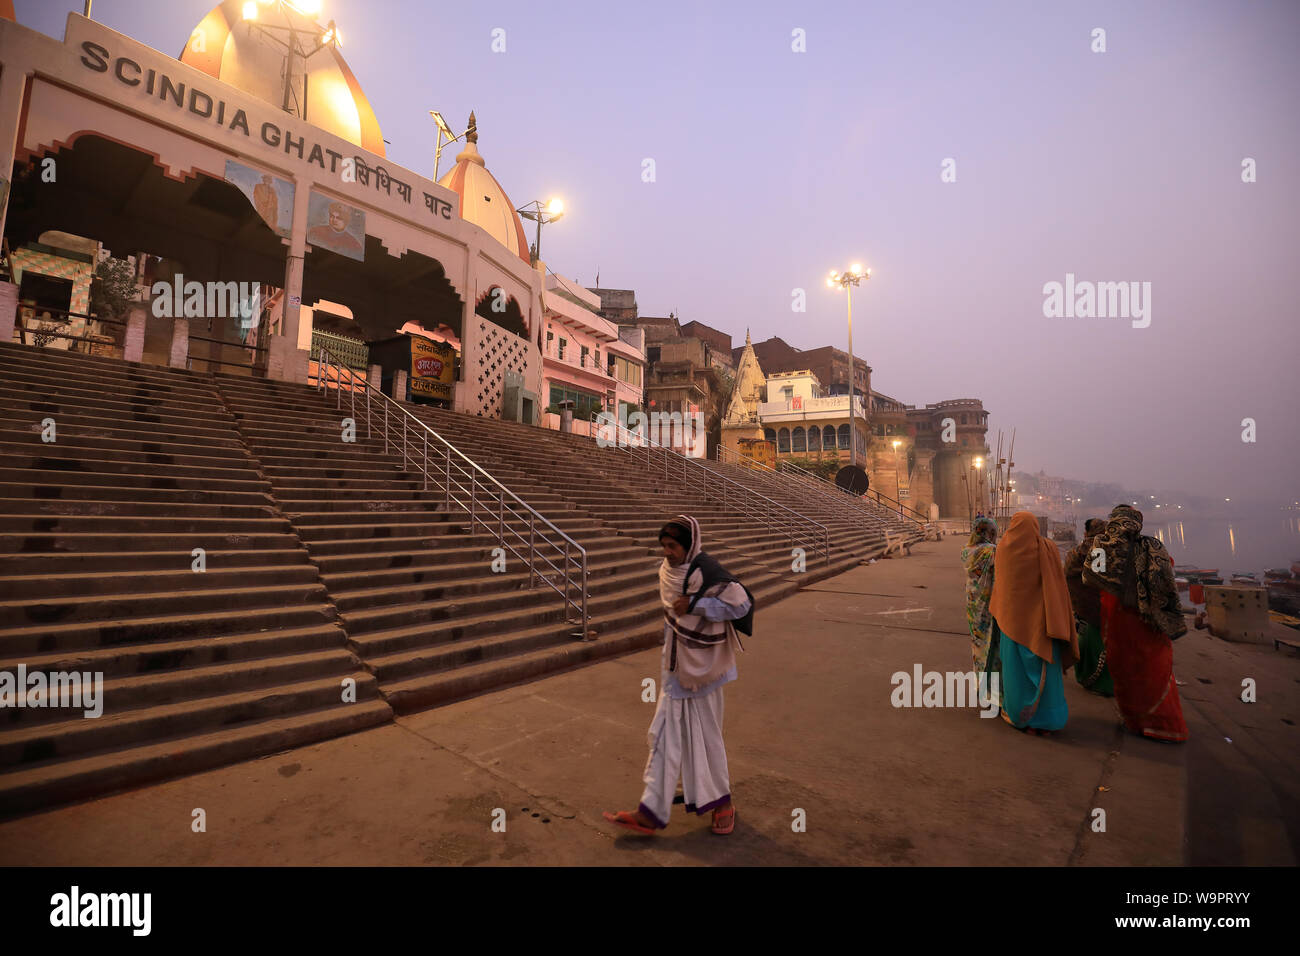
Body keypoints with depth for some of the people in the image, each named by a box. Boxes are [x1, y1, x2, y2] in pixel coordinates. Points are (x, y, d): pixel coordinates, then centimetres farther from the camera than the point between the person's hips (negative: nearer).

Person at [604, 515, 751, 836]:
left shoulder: (706, 573, -23)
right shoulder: (670, 570, 0)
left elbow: (741, 603, -28)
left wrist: (693, 604, -28)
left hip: (701, 669, -7)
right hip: (676, 668, 7)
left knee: (706, 735, 9)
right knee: (666, 735, 10)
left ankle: (722, 801, 33)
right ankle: (651, 813, 19)